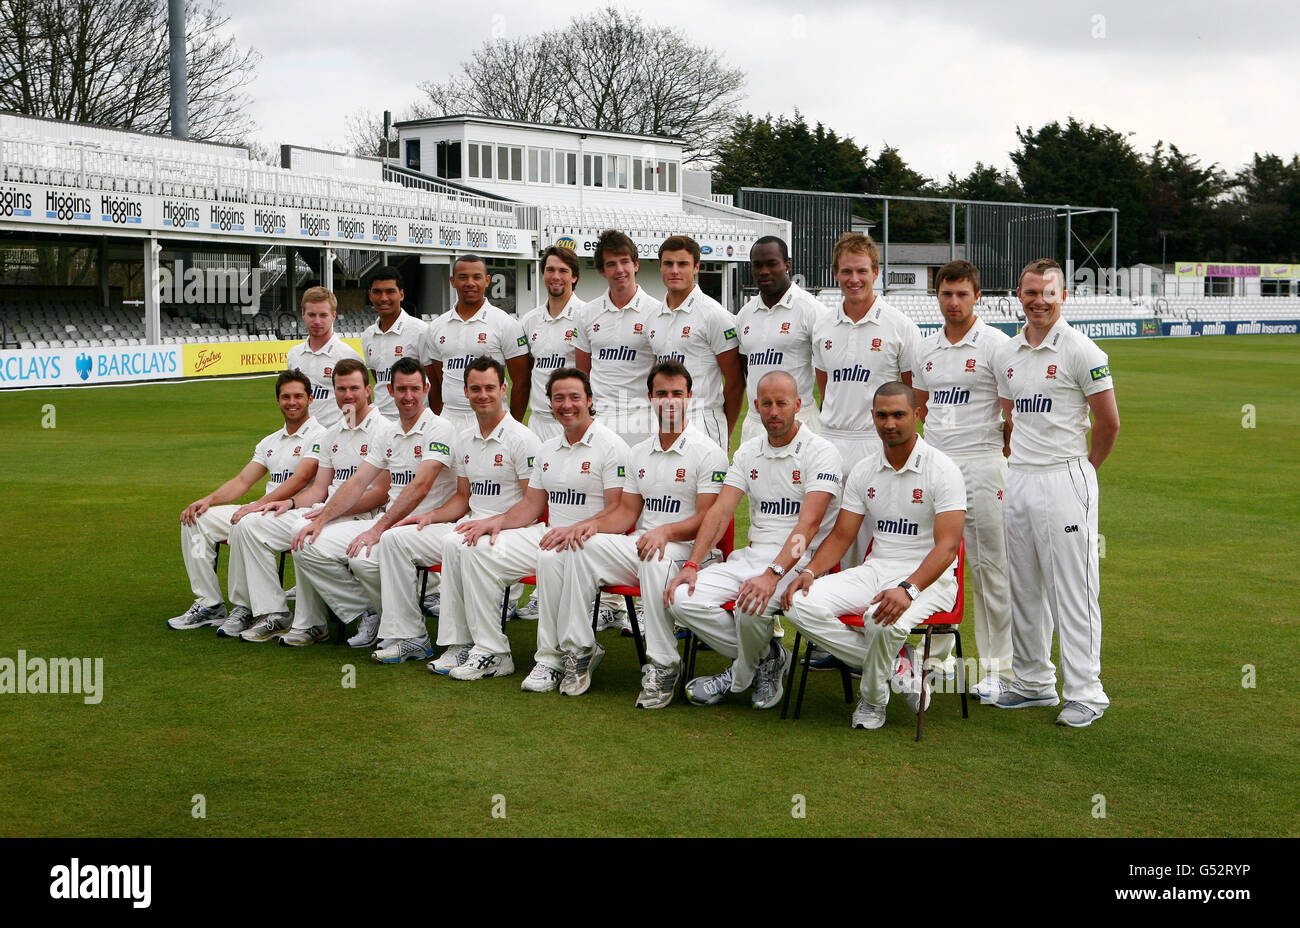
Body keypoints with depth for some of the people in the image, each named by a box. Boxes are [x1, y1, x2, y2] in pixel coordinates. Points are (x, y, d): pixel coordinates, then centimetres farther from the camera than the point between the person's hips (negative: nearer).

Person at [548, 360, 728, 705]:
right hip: (637, 544, 7)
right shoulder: (640, 453, 17)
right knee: (578, 548, -16)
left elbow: (707, 518, -12)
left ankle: (662, 667, -32)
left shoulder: (708, 451, -5)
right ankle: (578, 650, -11)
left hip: (684, 549, -6)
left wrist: (665, 531, -29)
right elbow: (627, 511, 16)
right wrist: (593, 525, -5)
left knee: (655, 559, -40)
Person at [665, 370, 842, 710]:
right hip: (752, 555, 6)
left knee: (751, 606, -36)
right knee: (682, 600, -15)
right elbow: (720, 512, 5)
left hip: (799, 562, -6)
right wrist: (692, 564, -10)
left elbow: (809, 523, -19)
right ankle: (766, 657, 1)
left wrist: (773, 574, -32)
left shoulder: (820, 452, -8)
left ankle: (739, 676, -1)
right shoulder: (748, 452, 12)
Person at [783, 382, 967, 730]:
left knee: (883, 620, -39)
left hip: (927, 576, -6)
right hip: (874, 569, 6)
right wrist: (811, 571, -10)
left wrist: (908, 589, -33)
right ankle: (897, 666, -9)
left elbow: (946, 546, -17)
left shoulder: (942, 470, -8)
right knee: (801, 605, -20)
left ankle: (872, 699, -6)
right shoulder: (863, 472, 9)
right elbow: (841, 535, 11)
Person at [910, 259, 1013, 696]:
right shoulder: (926, 348, 12)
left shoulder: (996, 344, -6)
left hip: (980, 464, -6)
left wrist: (1000, 448, -2)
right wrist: (943, 432, 14)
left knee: (989, 566, -3)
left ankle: (998, 667, 3)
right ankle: (936, 655, 22)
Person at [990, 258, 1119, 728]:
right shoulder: (1007, 354, 11)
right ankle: (1033, 681, 23)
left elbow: (1109, 423, -6)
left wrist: (1083, 468, 4)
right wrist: (1023, 459, 15)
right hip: (1018, 479, 7)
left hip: (1065, 481, -7)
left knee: (1072, 588, -5)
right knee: (1024, 588, 12)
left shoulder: (1080, 350, -9)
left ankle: (1085, 693, 1)